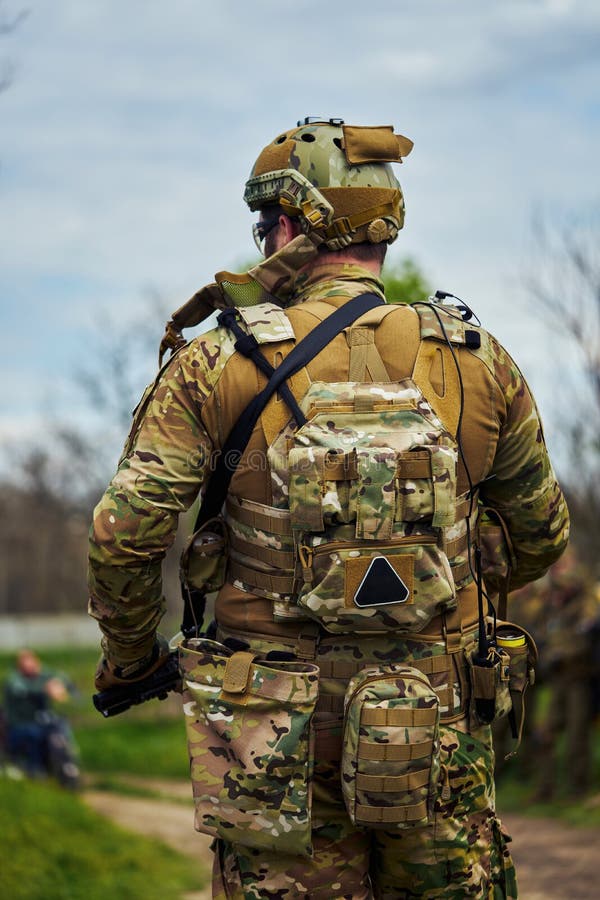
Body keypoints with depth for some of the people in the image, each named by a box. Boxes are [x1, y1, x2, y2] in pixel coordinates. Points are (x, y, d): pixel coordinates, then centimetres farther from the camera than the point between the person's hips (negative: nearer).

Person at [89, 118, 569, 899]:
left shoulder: (217, 366, -4)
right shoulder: (478, 364, 3)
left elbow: (124, 534, -9)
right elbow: (540, 538, 14)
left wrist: (130, 654, 10)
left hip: (278, 742, -1)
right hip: (439, 733, 2)